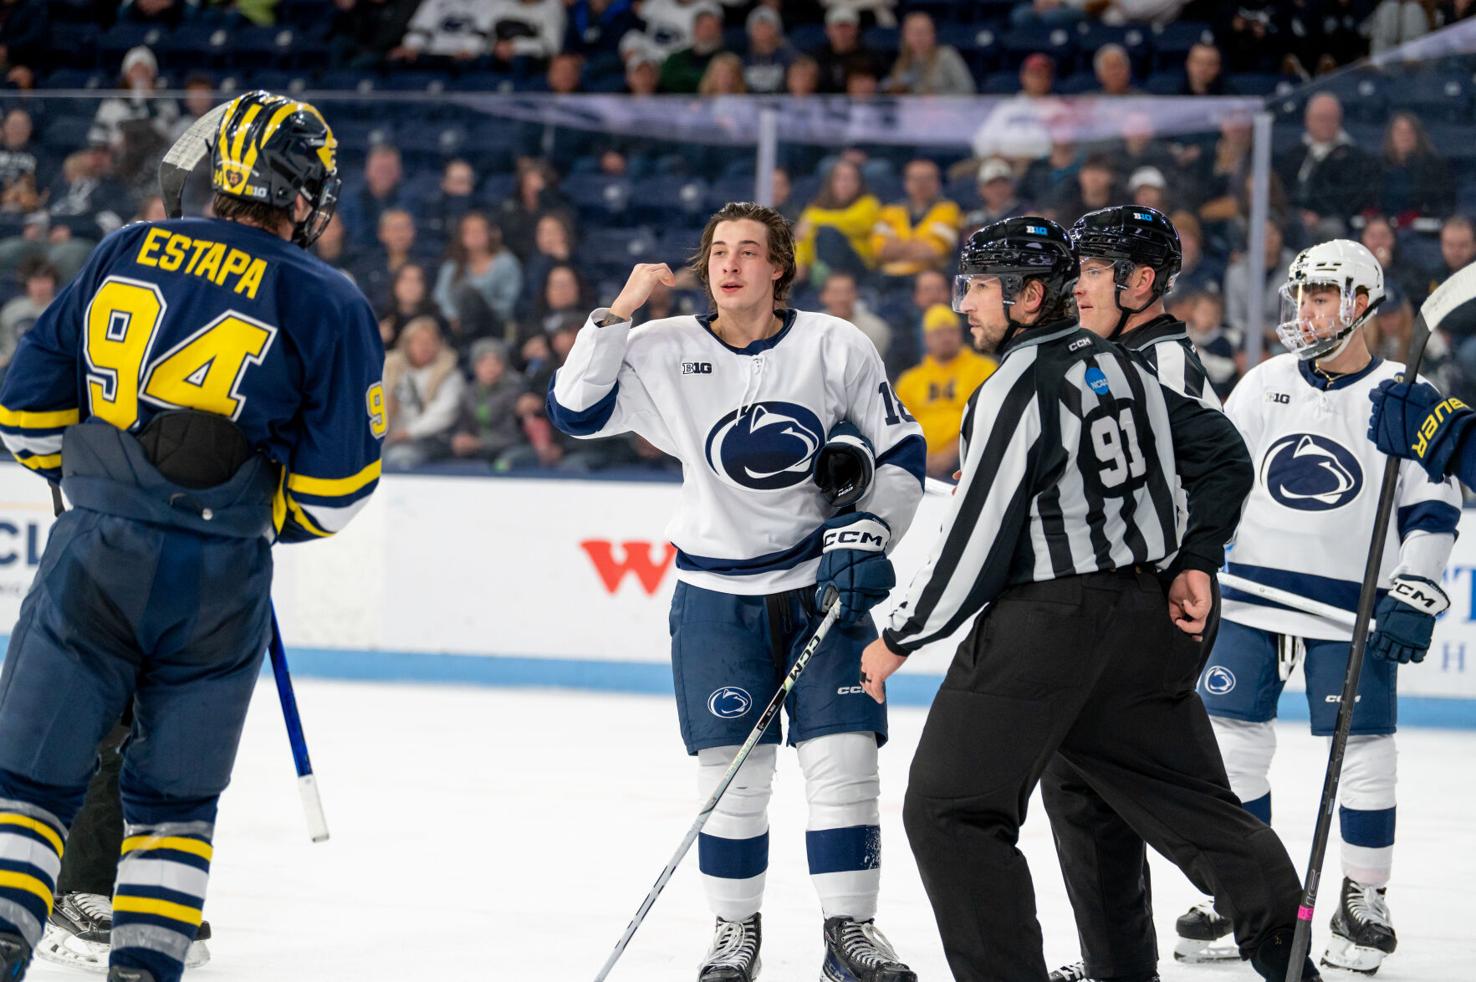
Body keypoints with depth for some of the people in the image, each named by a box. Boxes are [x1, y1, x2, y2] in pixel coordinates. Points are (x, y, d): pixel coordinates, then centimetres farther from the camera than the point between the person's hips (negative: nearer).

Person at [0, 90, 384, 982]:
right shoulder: (329, 304, -2)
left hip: (95, 553, 1)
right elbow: (339, 482, -5)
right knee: (174, 797, 13)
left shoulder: (125, 253, 6)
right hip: (219, 583, -1)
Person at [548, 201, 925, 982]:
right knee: (733, 769, 0)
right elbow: (574, 410, -8)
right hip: (718, 593, 0)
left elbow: (900, 450, 3)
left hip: (825, 583, 0)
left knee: (842, 756, -5)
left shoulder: (835, 347, -4)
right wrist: (616, 315, -13)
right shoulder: (666, 354, -3)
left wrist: (867, 533, -9)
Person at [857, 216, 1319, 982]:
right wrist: (1196, 561, 19)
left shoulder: (1018, 388, -14)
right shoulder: (1121, 365, 10)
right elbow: (1224, 457, 17)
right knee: (1196, 804, 14)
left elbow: (976, 541, -15)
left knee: (950, 810, -1)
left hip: (1040, 627, -8)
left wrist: (898, 639, -6)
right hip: (1141, 615, 8)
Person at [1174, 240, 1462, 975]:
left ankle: (1364, 900, 12)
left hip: (1353, 611, -3)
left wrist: (1414, 598, -10)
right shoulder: (1262, 386, 6)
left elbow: (1432, 508, -2)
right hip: (1253, 600, 3)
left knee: (1362, 755, -2)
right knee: (1230, 743, 1)